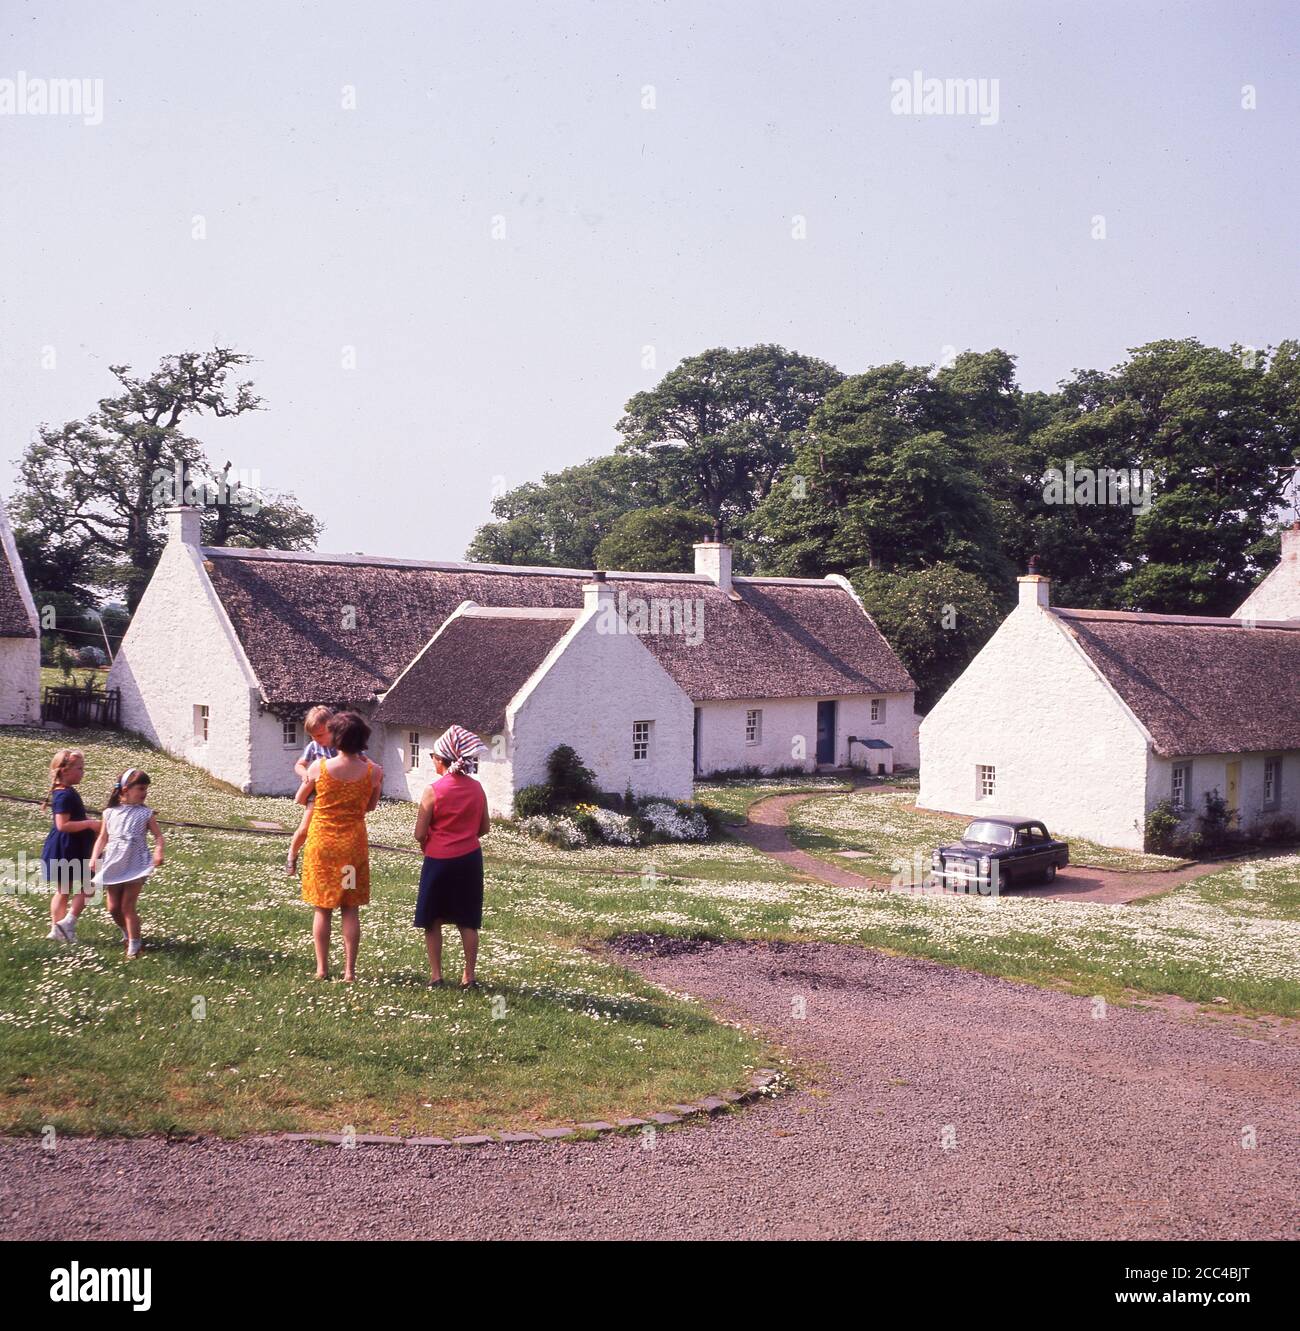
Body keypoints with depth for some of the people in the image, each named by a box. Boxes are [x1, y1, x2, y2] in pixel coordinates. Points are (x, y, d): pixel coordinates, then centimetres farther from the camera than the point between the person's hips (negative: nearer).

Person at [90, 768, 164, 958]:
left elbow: (158, 836, -5)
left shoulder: (146, 814, -5)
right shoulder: (110, 813, 1)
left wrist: (158, 852, -24)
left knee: (127, 906, -6)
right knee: (113, 907, 9)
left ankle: (134, 943, 6)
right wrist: (94, 859, 1)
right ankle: (127, 933, 34)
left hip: (135, 866, -3)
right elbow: (103, 838, 8)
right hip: (114, 866, 3)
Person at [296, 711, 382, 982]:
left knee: (323, 908, 9)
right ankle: (349, 970, 7)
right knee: (351, 910, 8)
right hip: (354, 844, 1)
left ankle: (321, 969, 13)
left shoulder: (319, 767, -10)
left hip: (322, 842, 0)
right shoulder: (373, 771, -9)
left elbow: (299, 800, 6)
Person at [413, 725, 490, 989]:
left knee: (433, 921, 11)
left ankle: (436, 976, 13)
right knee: (467, 921, 11)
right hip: (470, 859, 4)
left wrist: (427, 845, 10)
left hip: (439, 860, -4)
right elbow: (484, 828, 7)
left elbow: (420, 834, -11)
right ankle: (469, 977, 14)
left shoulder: (433, 790, -14)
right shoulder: (476, 788, 0)